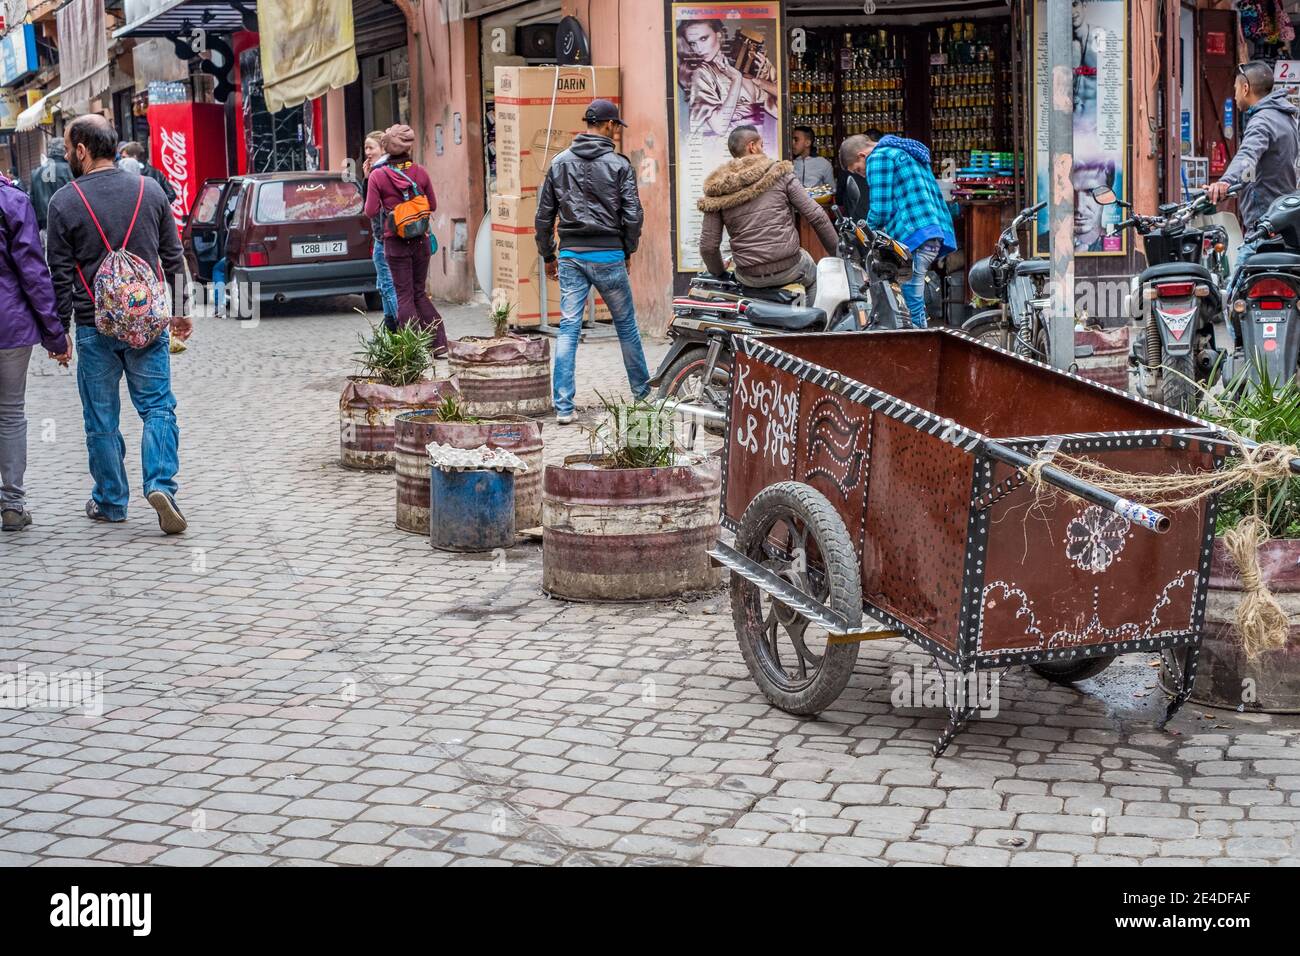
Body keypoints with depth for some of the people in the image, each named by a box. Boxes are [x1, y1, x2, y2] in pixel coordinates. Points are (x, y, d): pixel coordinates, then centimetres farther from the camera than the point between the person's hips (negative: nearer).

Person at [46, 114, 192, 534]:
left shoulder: (64, 203, -7)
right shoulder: (150, 190, 1)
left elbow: (61, 275, -4)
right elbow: (173, 258, 7)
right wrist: (179, 309, 17)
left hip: (94, 326, -2)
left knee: (101, 419, 10)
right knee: (157, 407, 7)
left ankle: (110, 500, 18)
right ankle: (161, 483, -12)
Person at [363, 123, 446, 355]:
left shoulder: (378, 176, -9)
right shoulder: (420, 173, -2)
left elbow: (371, 211, -9)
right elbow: (433, 205, 6)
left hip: (395, 242, -3)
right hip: (420, 240, 3)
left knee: (404, 295, 4)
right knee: (419, 292, 14)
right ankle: (439, 341, 8)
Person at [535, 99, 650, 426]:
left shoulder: (560, 163, 5)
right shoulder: (619, 164, -5)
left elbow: (544, 215, 7)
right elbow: (633, 215, -6)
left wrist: (548, 256, 16)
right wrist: (628, 251, 10)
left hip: (571, 256, 2)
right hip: (608, 256, -2)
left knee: (568, 329, 1)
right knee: (626, 325, 13)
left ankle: (564, 407, -4)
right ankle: (642, 391, 26)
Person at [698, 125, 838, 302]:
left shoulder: (717, 190, 1)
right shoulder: (780, 173, -2)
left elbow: (708, 246, -3)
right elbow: (816, 216, -4)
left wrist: (719, 272, 17)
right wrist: (837, 254, 7)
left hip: (750, 279, 1)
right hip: (789, 269, -1)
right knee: (812, 273, 33)